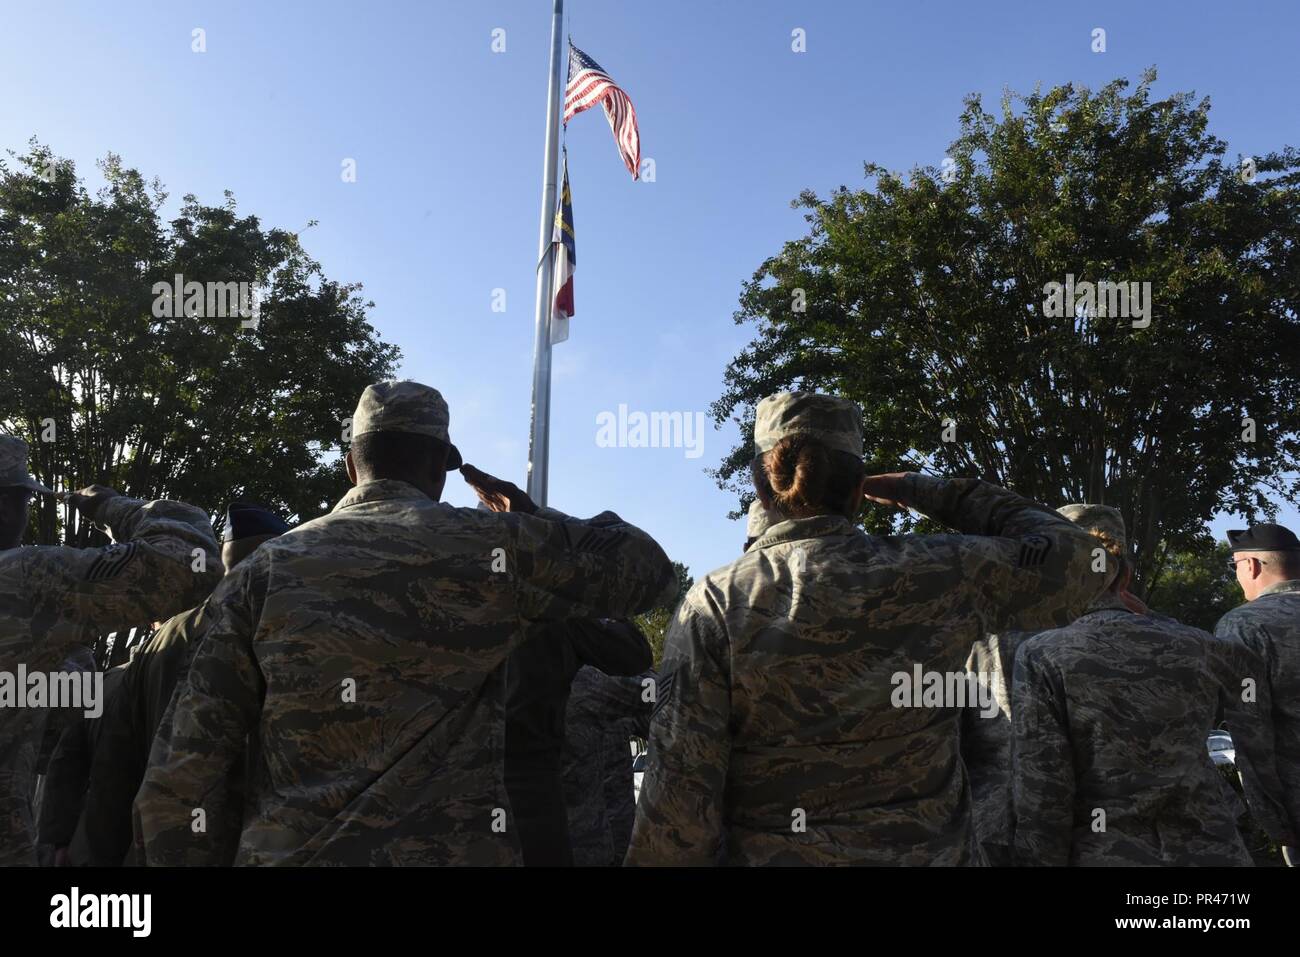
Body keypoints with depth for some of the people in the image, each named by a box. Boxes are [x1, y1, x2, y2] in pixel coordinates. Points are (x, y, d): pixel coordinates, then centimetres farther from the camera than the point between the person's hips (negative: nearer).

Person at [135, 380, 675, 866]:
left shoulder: (267, 569, 3)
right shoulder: (491, 546, -1)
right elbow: (646, 568, 9)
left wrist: (186, 853, 13)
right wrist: (530, 516, 20)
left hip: (285, 851, 2)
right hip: (453, 846, -1)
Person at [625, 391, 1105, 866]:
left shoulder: (714, 603, -13)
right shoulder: (938, 573, -8)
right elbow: (1066, 555, 9)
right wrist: (925, 491, 11)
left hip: (770, 854, -1)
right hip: (930, 849, 2)